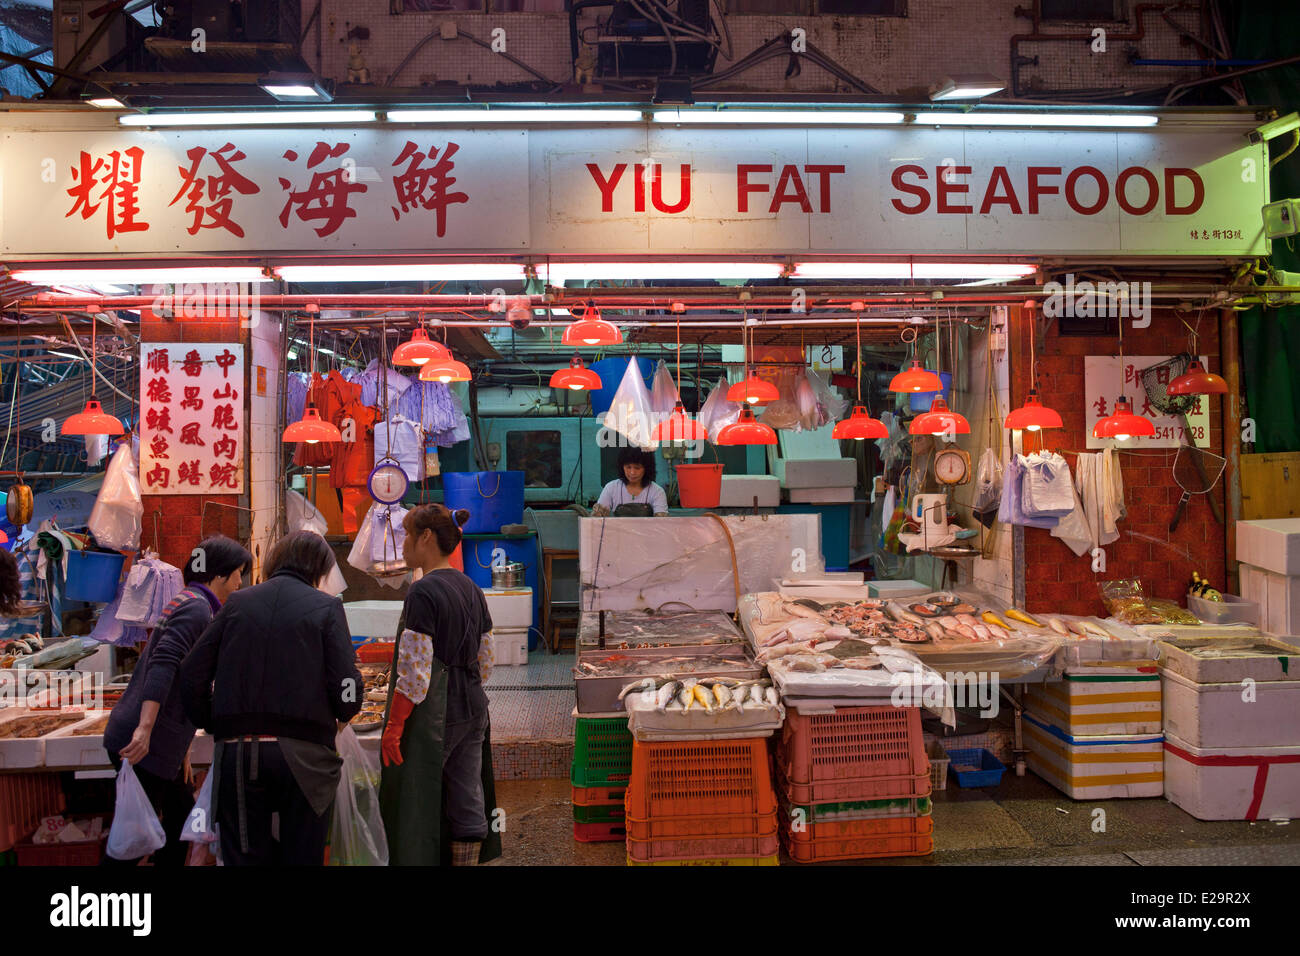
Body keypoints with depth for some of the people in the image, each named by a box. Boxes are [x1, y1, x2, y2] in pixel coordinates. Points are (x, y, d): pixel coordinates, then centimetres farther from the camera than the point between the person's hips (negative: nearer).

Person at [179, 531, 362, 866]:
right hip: (302, 754, -3)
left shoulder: (237, 602, 9)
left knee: (244, 857, 13)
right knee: (302, 858, 10)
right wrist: (342, 715, 13)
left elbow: (192, 675, 5)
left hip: (236, 753, 3)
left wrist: (214, 726, 18)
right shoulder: (326, 606, -1)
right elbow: (347, 688, -9)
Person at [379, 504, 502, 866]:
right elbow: (485, 660, 13)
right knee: (467, 799, 11)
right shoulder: (472, 589, 8)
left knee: (417, 802, 4)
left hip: (432, 713, -8)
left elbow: (415, 671, -19)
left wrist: (393, 726, -15)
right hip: (472, 708, 8)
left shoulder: (423, 592, -15)